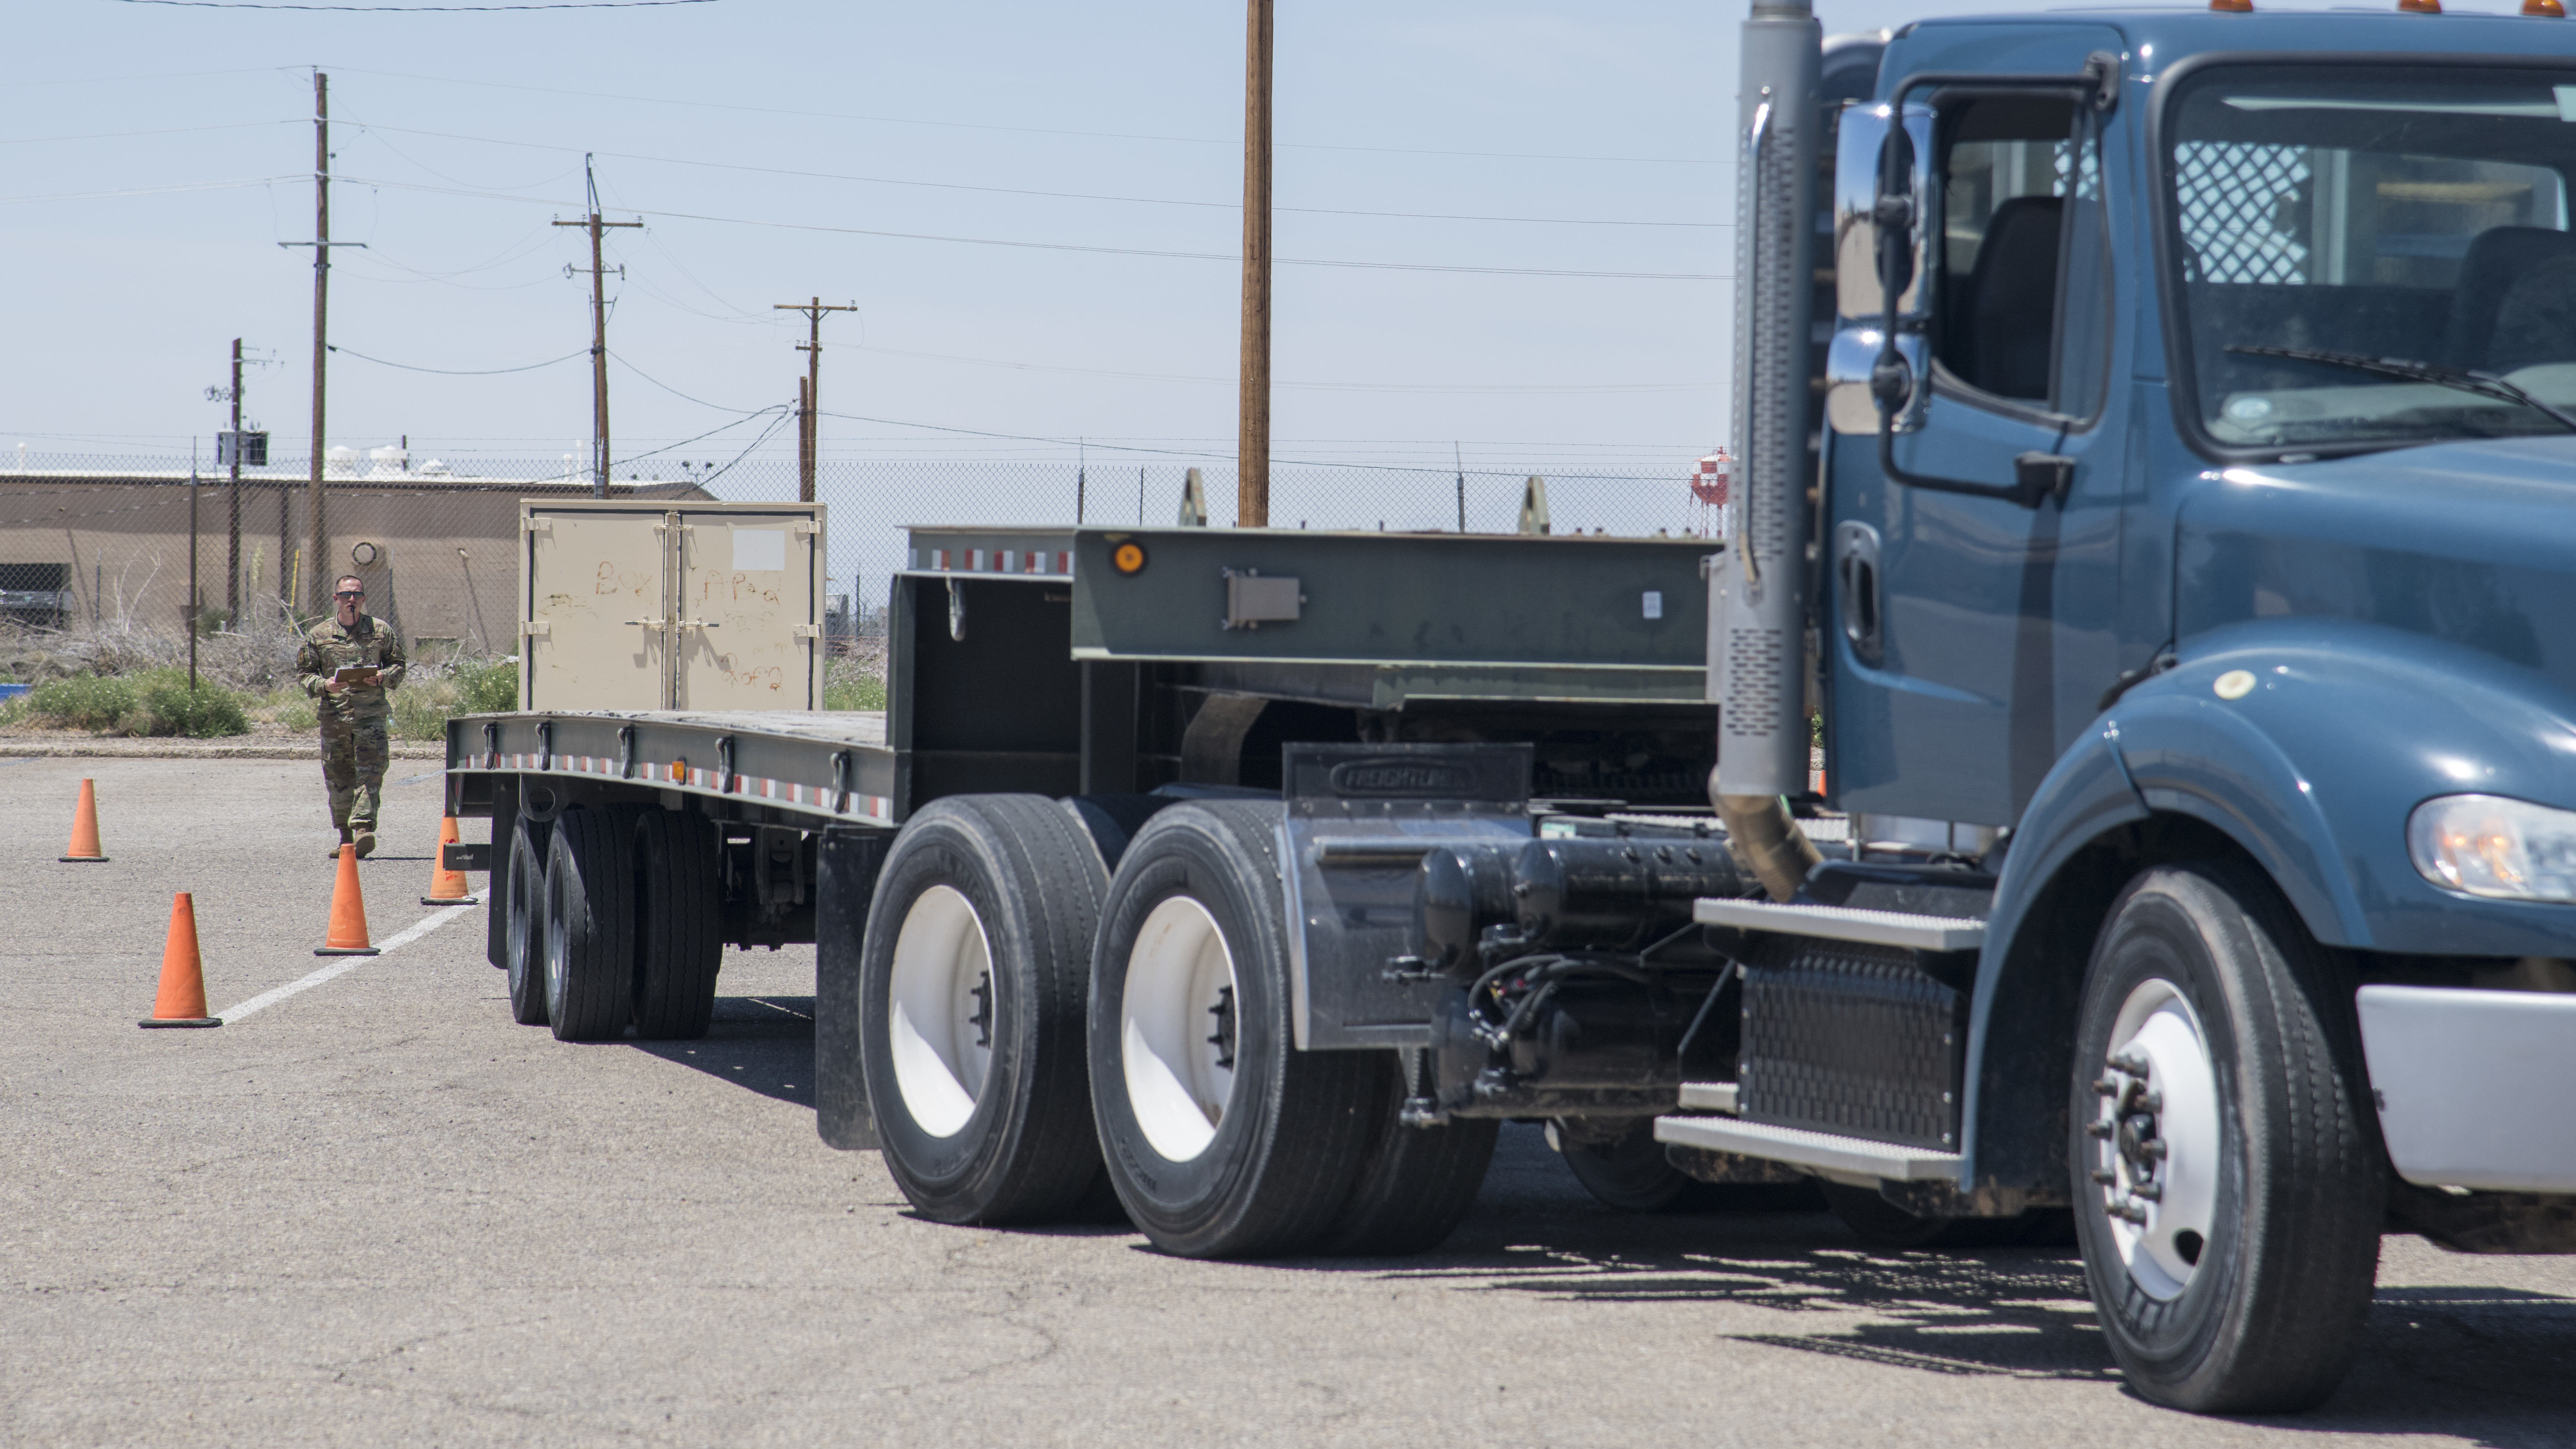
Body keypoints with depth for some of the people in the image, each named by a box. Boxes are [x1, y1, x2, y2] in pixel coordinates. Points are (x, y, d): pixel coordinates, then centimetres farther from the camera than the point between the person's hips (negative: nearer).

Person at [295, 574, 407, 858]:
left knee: (370, 771, -15)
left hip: (371, 713, -1)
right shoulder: (318, 635, 8)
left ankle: (364, 827, -23)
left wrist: (382, 677, -9)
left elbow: (398, 664, 12)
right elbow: (303, 673, 10)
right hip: (334, 714, 2)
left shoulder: (381, 631, 7)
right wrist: (324, 685, -10)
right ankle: (346, 836, 16)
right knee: (338, 777, 5)